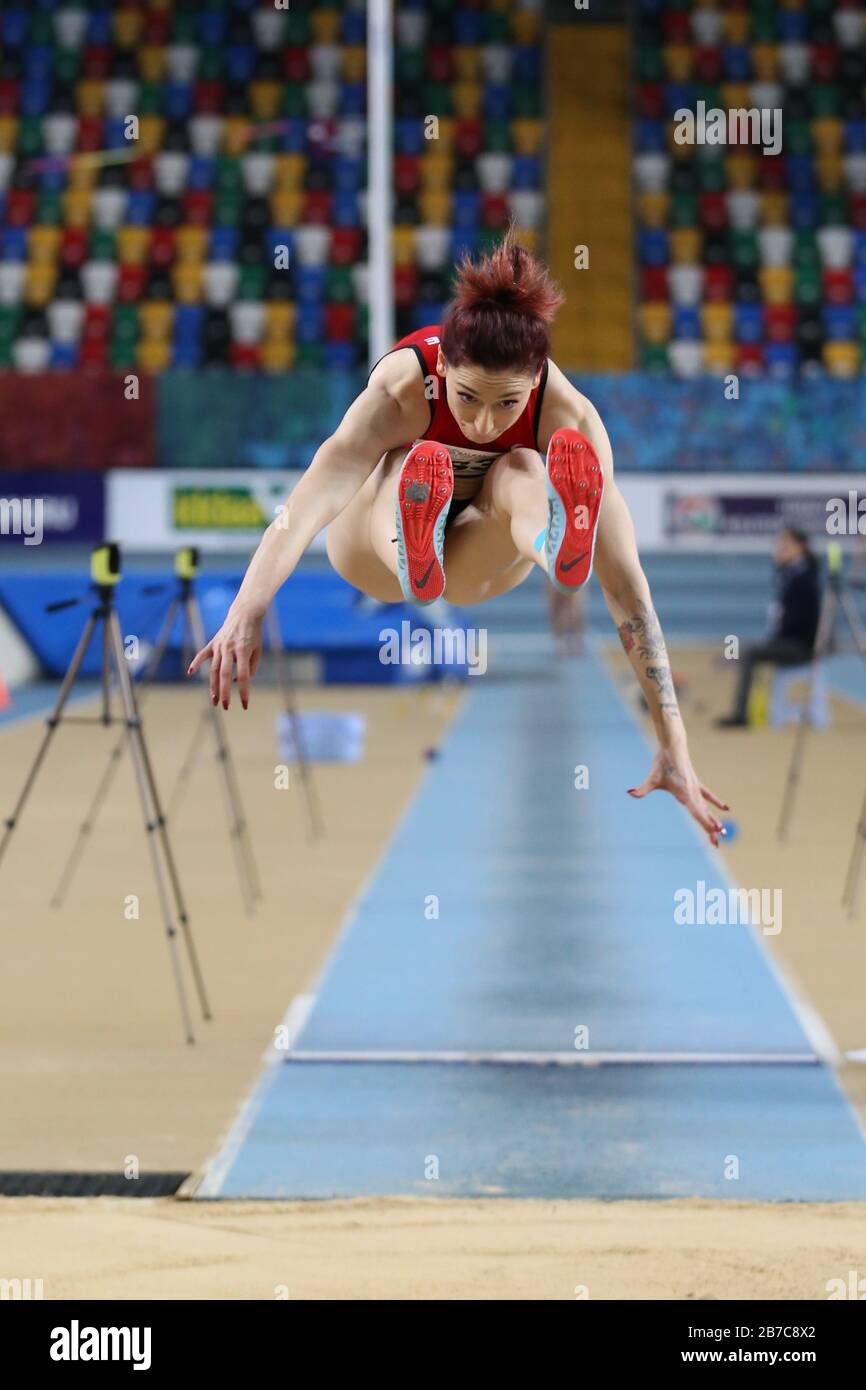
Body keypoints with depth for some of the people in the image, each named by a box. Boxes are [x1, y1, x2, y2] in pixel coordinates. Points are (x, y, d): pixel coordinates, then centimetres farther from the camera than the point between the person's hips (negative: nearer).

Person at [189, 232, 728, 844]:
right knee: (415, 465, -36)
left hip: (481, 563, 1)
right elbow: (306, 505, -49)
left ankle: (555, 542, -68)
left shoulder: (570, 417, -30)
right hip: (371, 548, -1)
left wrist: (674, 746, -39)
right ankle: (411, 551, -69)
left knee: (523, 474, -35)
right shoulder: (402, 386, -35)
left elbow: (626, 584, -33)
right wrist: (245, 617, -67)